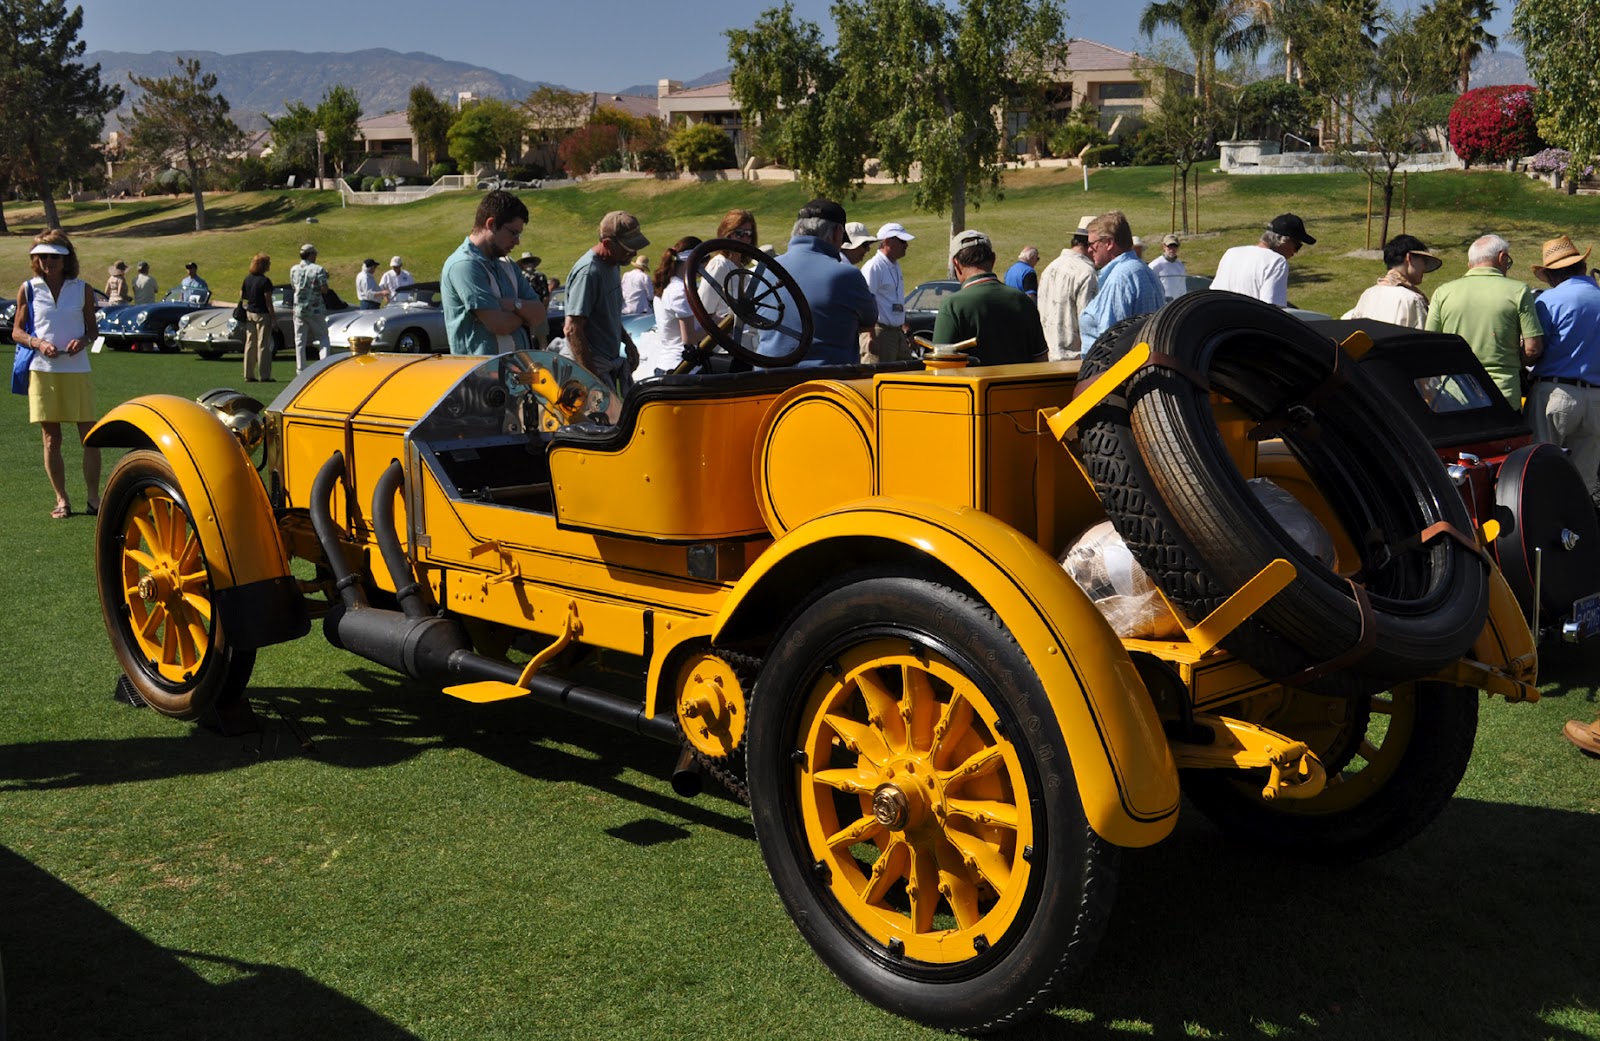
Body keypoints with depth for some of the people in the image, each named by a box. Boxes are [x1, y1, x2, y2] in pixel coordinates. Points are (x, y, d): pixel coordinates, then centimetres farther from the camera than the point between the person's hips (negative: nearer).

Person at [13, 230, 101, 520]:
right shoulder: (28, 289, 4)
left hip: (77, 370, 0)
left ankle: (93, 497, 7)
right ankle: (61, 499, 12)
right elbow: (16, 331, 6)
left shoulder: (82, 289, 5)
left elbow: (93, 329, 11)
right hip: (42, 371, 0)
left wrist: (84, 340, -11)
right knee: (51, 439, 4)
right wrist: (38, 343, -13)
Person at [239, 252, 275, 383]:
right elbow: (268, 300, -16)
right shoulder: (265, 281, -15)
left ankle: (249, 375, 14)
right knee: (263, 345, -2)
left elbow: (242, 296, 9)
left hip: (249, 313, 7)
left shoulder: (247, 279, 5)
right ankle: (264, 376, -1)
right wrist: (273, 316, -11)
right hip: (262, 314, -7)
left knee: (250, 344, 11)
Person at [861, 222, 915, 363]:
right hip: (880, 332, -10)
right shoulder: (874, 267, -12)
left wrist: (906, 331, 25)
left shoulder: (896, 267, 17)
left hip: (897, 332, 10)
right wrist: (872, 337, -23)